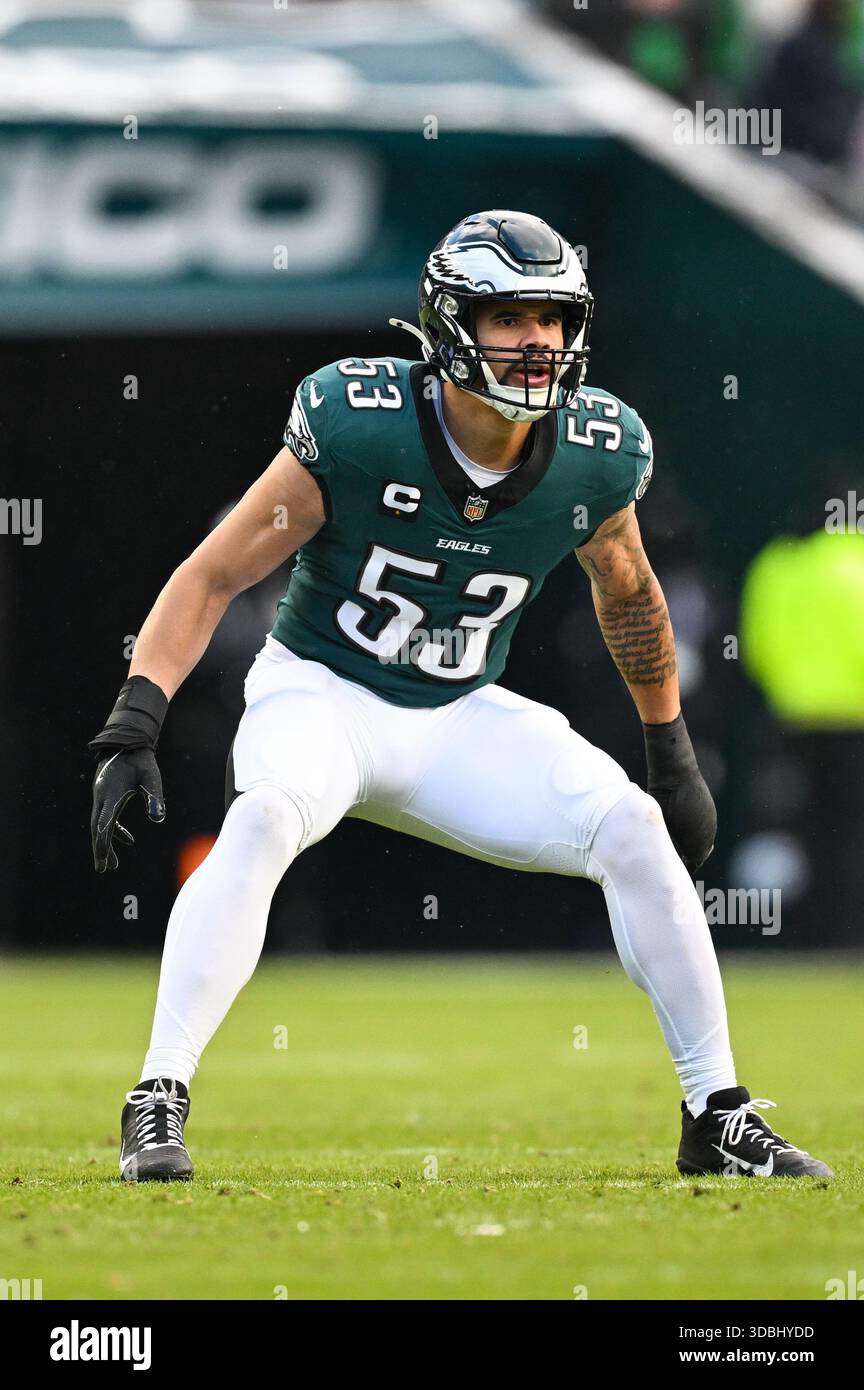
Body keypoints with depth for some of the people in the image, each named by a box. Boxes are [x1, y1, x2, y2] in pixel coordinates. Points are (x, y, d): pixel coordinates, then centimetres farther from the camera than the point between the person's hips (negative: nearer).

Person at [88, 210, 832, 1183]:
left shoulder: (596, 455, -10)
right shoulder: (357, 427, -22)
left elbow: (626, 593, 12)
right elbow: (213, 575, -16)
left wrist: (672, 757, 19)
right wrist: (132, 727, -26)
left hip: (459, 720, 4)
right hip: (319, 692, -4)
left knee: (633, 829, -13)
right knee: (264, 820, -35)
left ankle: (718, 1119, -1)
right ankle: (158, 1103, -31)